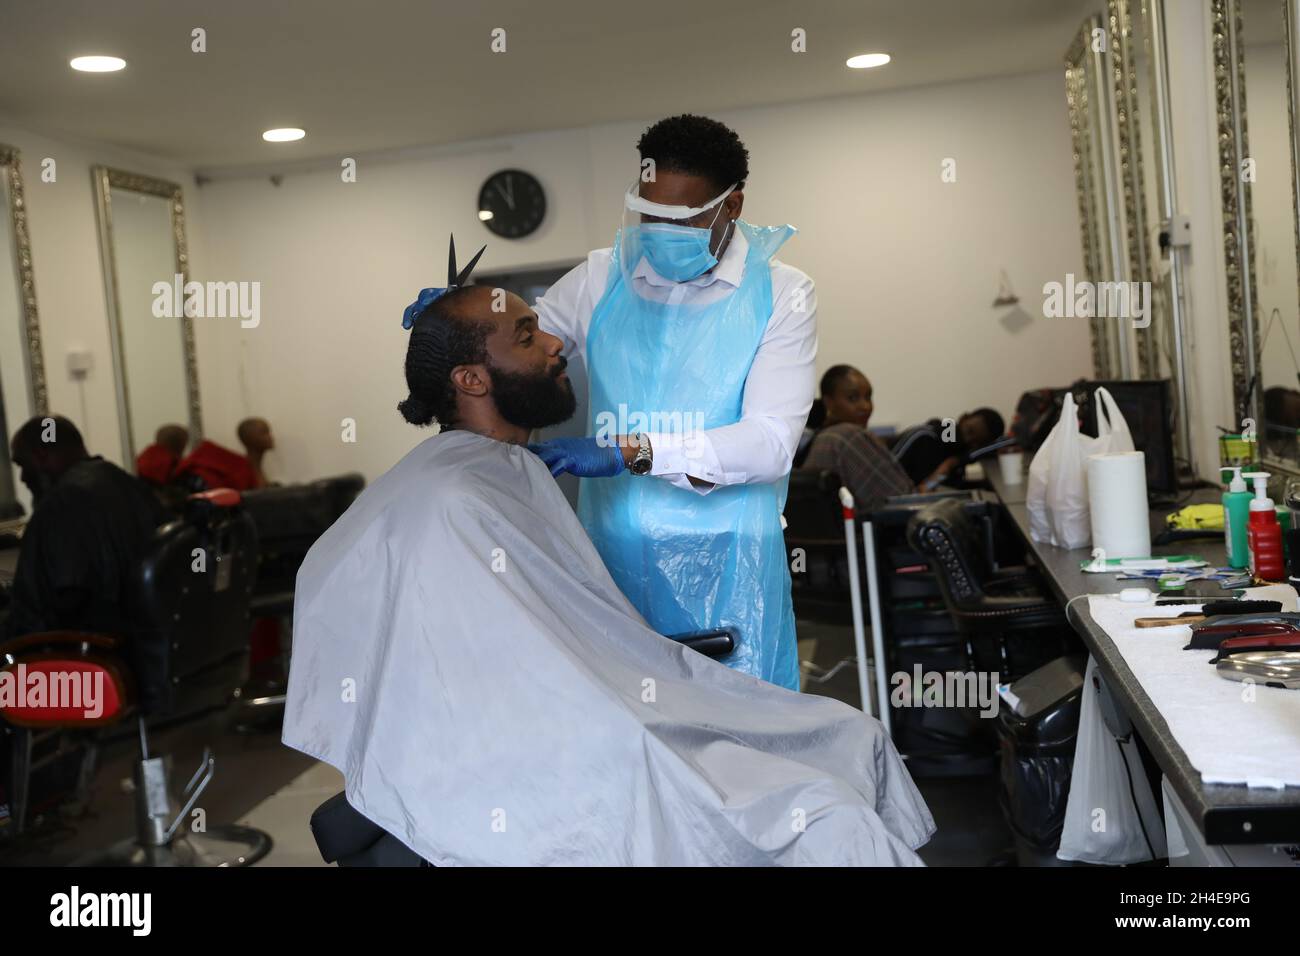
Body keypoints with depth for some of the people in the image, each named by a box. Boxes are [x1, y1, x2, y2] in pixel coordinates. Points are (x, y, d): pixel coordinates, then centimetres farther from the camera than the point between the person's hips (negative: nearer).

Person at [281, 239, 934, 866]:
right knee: (825, 825, -15)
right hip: (538, 775, -9)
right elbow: (542, 701, -23)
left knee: (852, 742, 6)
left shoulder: (521, 472, 11)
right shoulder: (449, 508, -19)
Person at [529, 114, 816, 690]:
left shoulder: (780, 294, -1)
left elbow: (771, 441, -13)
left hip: (723, 570, -2)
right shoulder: (601, 278, 7)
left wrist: (628, 453, -22)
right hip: (610, 553, 2)